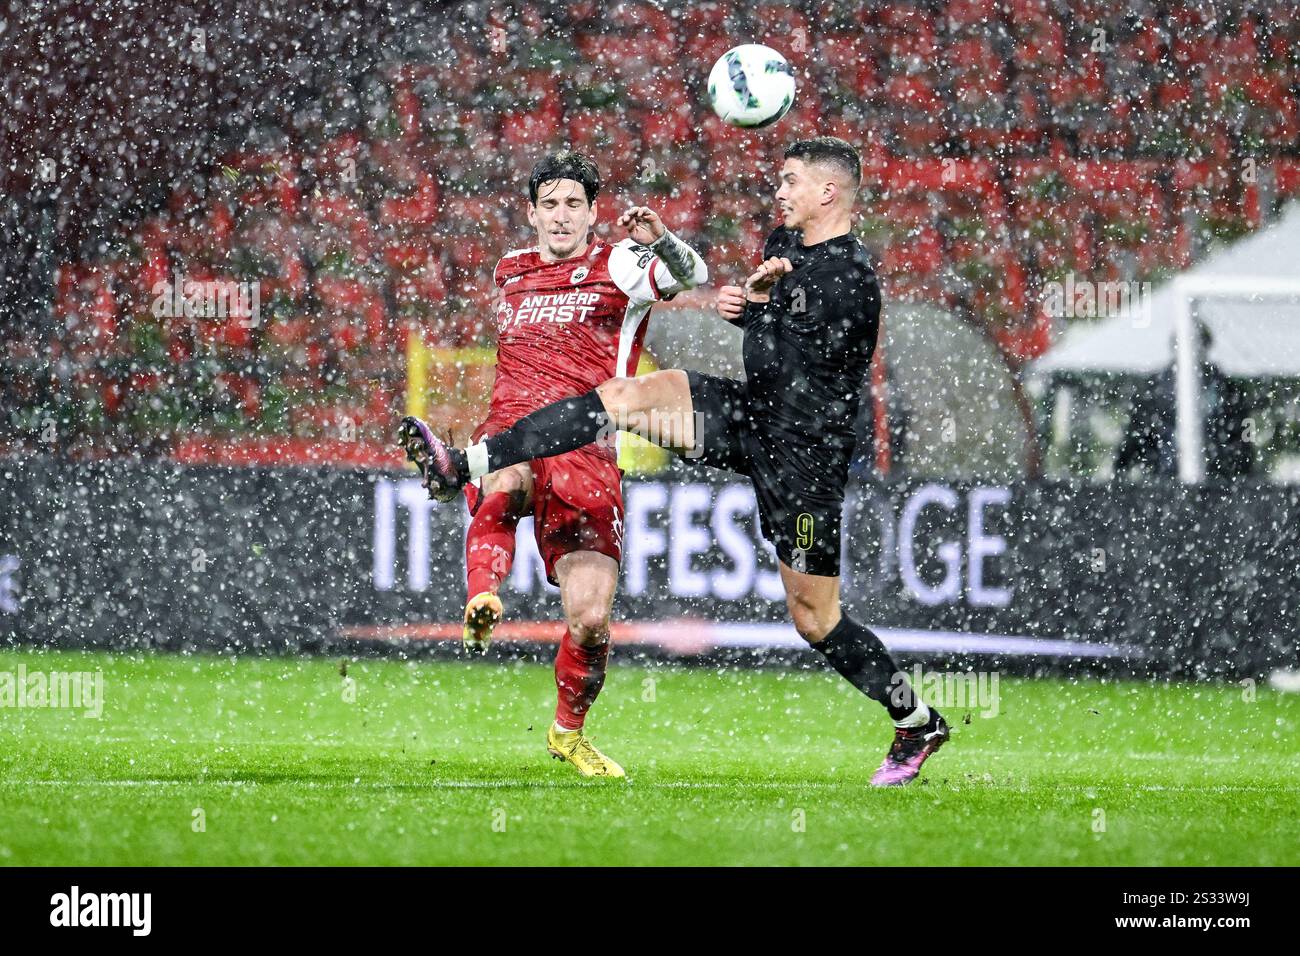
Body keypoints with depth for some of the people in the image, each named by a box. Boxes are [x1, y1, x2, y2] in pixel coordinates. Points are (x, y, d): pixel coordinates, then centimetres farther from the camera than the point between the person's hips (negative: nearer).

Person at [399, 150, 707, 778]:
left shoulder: (617, 266, 6)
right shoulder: (509, 273, 21)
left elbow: (692, 276, -14)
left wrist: (661, 242, -32)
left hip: (587, 454, -2)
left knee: (591, 619, -7)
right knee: (505, 481, -41)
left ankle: (569, 731, 17)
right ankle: (482, 605, -53)